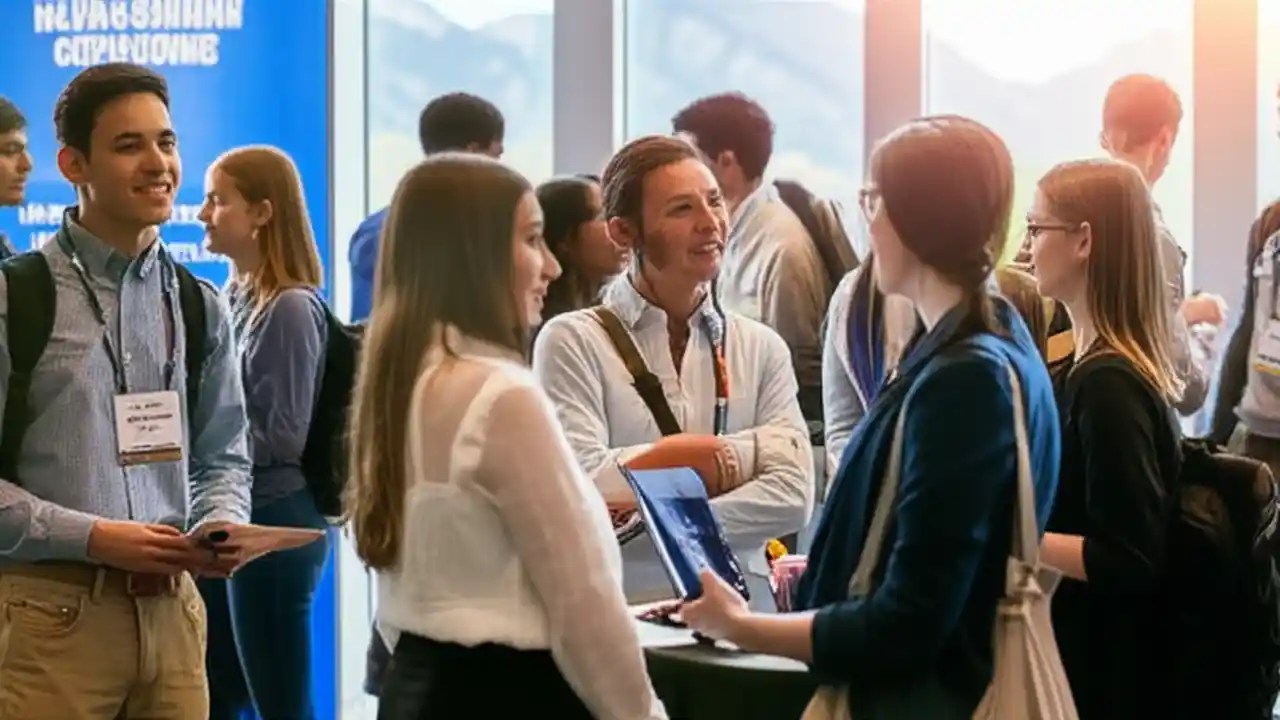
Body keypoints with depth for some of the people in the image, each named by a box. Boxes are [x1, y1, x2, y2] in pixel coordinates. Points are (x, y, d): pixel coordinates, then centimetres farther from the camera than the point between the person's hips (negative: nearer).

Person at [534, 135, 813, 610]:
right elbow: (581, 490, -11)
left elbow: (792, 495, -2)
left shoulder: (761, 348, 9)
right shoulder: (573, 342, 1)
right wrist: (744, 453, -4)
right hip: (619, 610, -3)